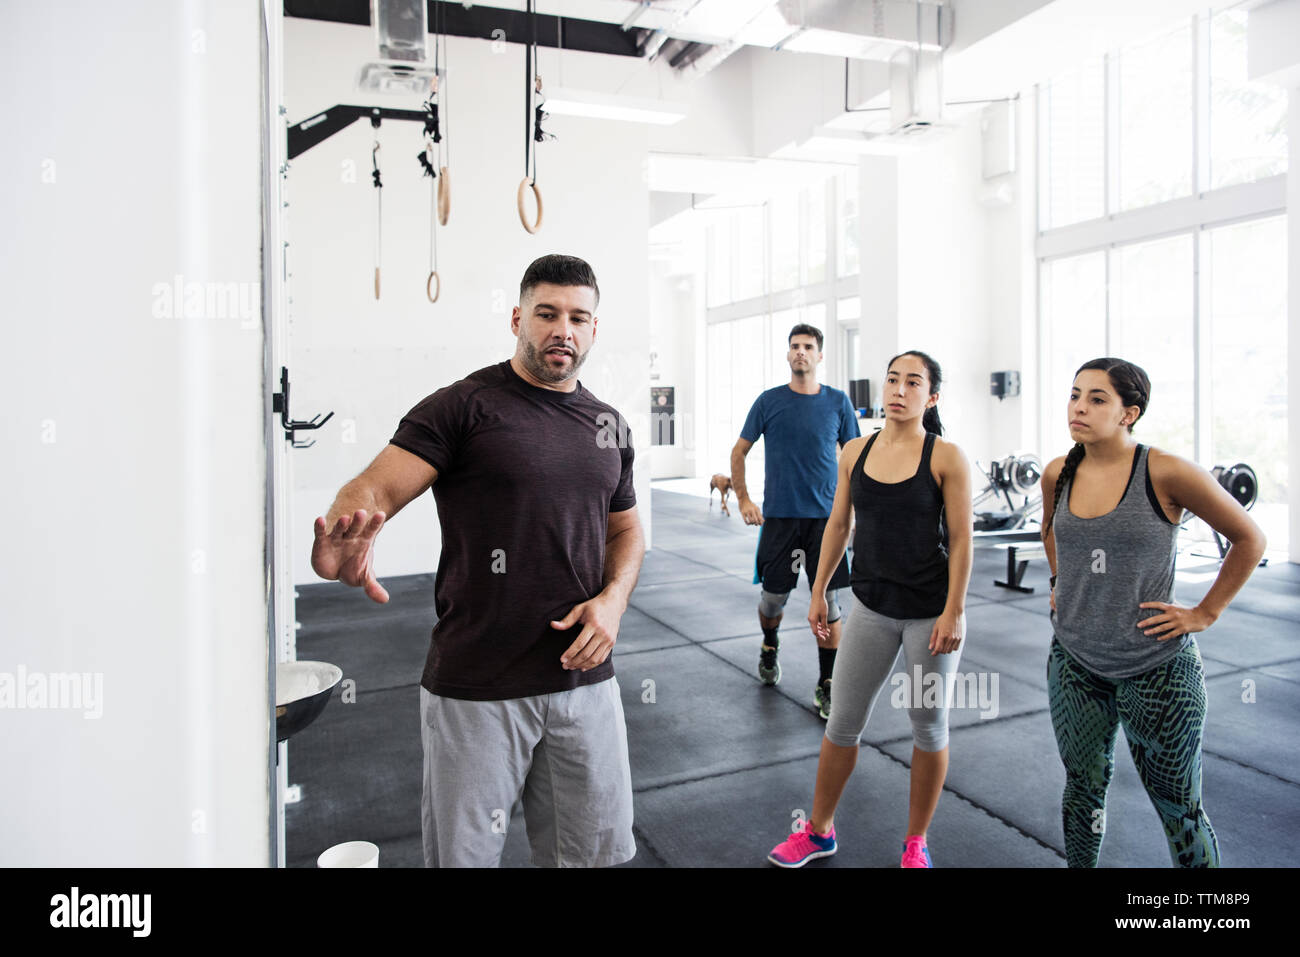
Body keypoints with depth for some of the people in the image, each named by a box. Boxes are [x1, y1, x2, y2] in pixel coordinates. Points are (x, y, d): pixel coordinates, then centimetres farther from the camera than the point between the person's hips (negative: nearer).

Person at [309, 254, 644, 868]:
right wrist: (339, 544, -41)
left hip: (584, 676, 5)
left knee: (594, 848, 18)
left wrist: (613, 597, -1)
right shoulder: (463, 408, -7)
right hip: (475, 690, -4)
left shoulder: (609, 426, 10)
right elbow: (376, 488, -18)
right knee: (466, 853, 13)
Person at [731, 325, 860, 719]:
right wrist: (742, 499, 0)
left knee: (827, 602, -1)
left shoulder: (838, 402, 4)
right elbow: (739, 451, 9)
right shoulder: (769, 401, 2)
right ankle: (769, 647, 40)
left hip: (825, 517, 0)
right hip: (779, 516, 0)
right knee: (773, 597, 8)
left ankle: (826, 687, 11)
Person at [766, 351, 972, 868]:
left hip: (931, 612, -3)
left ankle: (915, 843, 32)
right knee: (843, 722, 9)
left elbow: (960, 539, -8)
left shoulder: (946, 458, -9)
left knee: (928, 726, 12)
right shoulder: (855, 452, 2)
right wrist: (818, 591, 9)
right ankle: (818, 831, 29)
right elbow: (838, 525, 9)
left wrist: (953, 612, -12)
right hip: (871, 607, 3)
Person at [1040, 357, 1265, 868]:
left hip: (1156, 667, -4)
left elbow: (1249, 538, -4)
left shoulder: (1165, 473, -15)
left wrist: (1205, 613, -6)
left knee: (1179, 807, 10)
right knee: (1083, 790, 17)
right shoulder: (1057, 475, -1)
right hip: (1075, 662, 4)